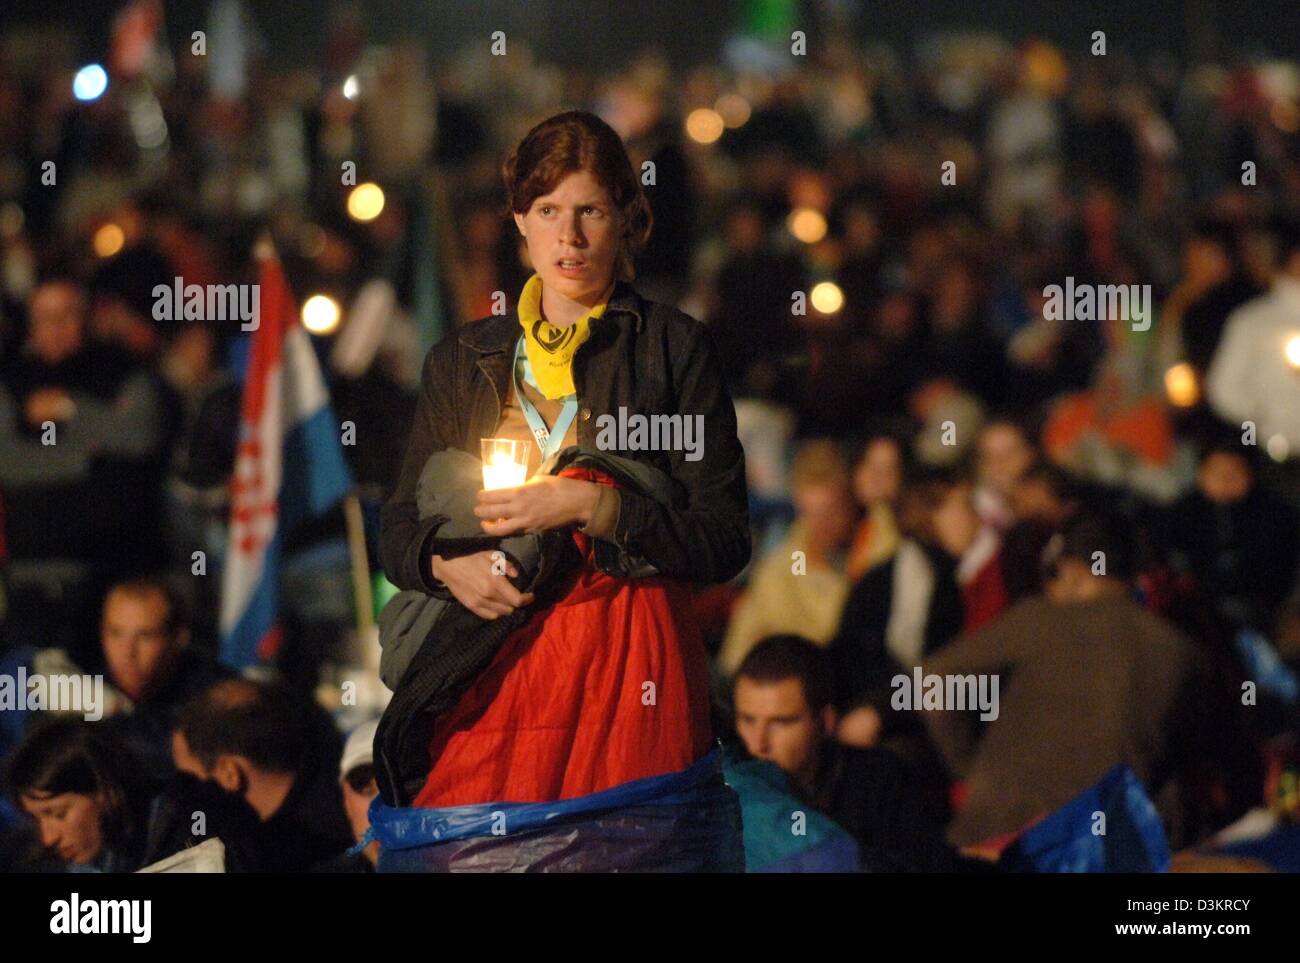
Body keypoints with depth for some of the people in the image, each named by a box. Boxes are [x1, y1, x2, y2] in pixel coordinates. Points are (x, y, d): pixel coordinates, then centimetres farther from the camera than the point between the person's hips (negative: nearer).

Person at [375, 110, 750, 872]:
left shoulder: (673, 346, 5)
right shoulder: (461, 361, 15)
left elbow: (726, 541, -2)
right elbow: (400, 529, 17)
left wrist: (588, 507, -12)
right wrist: (448, 564, -5)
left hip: (630, 668, -2)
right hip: (489, 677, 2)